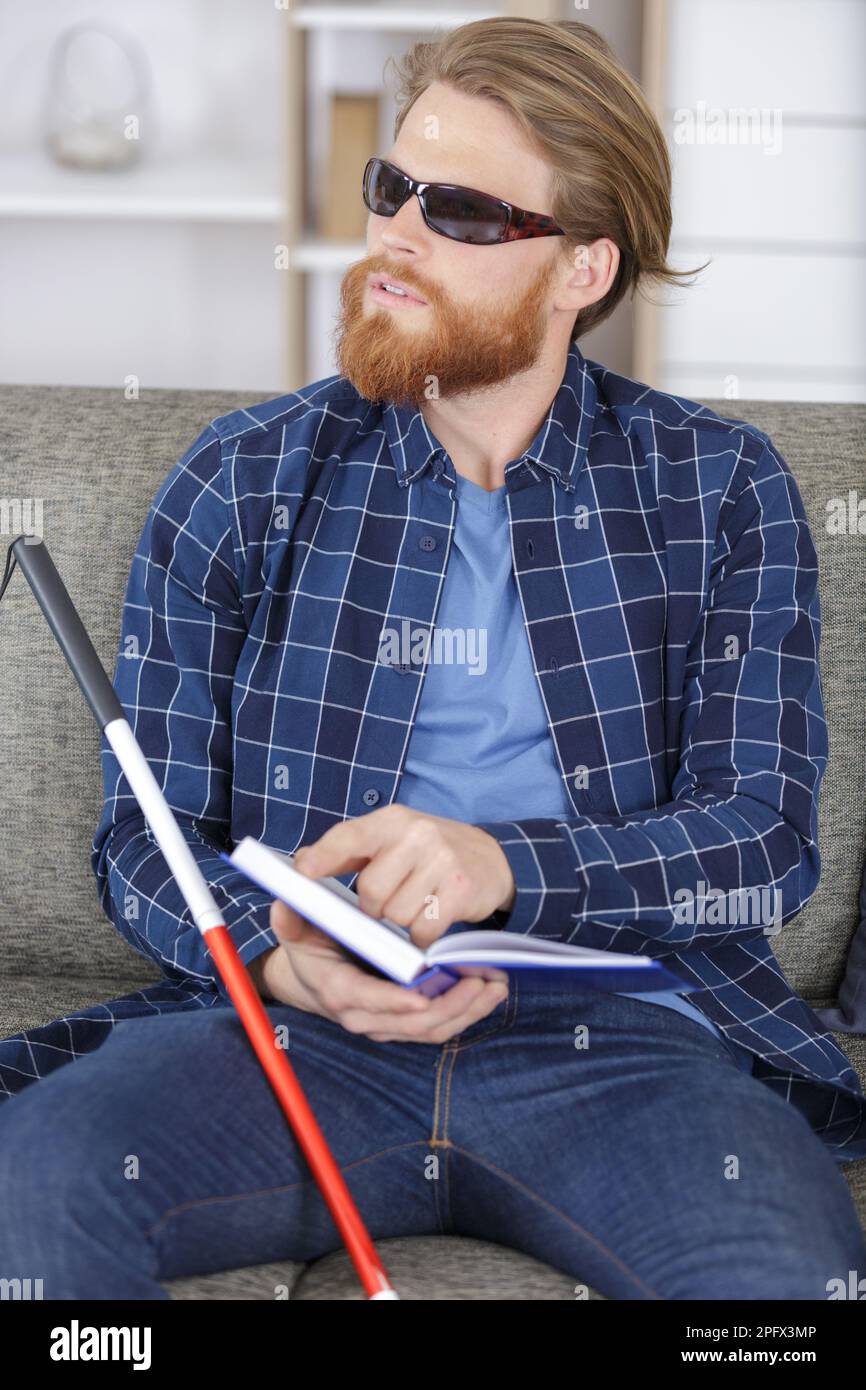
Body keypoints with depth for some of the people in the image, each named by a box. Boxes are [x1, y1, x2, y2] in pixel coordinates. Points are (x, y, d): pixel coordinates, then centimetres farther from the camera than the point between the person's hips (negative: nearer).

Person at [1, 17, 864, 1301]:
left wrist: (503, 865, -19)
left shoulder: (722, 487, 9)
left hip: (621, 1035, -1)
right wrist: (281, 956, -15)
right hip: (299, 1027, 1)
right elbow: (144, 835, 8)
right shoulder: (242, 481, 11)